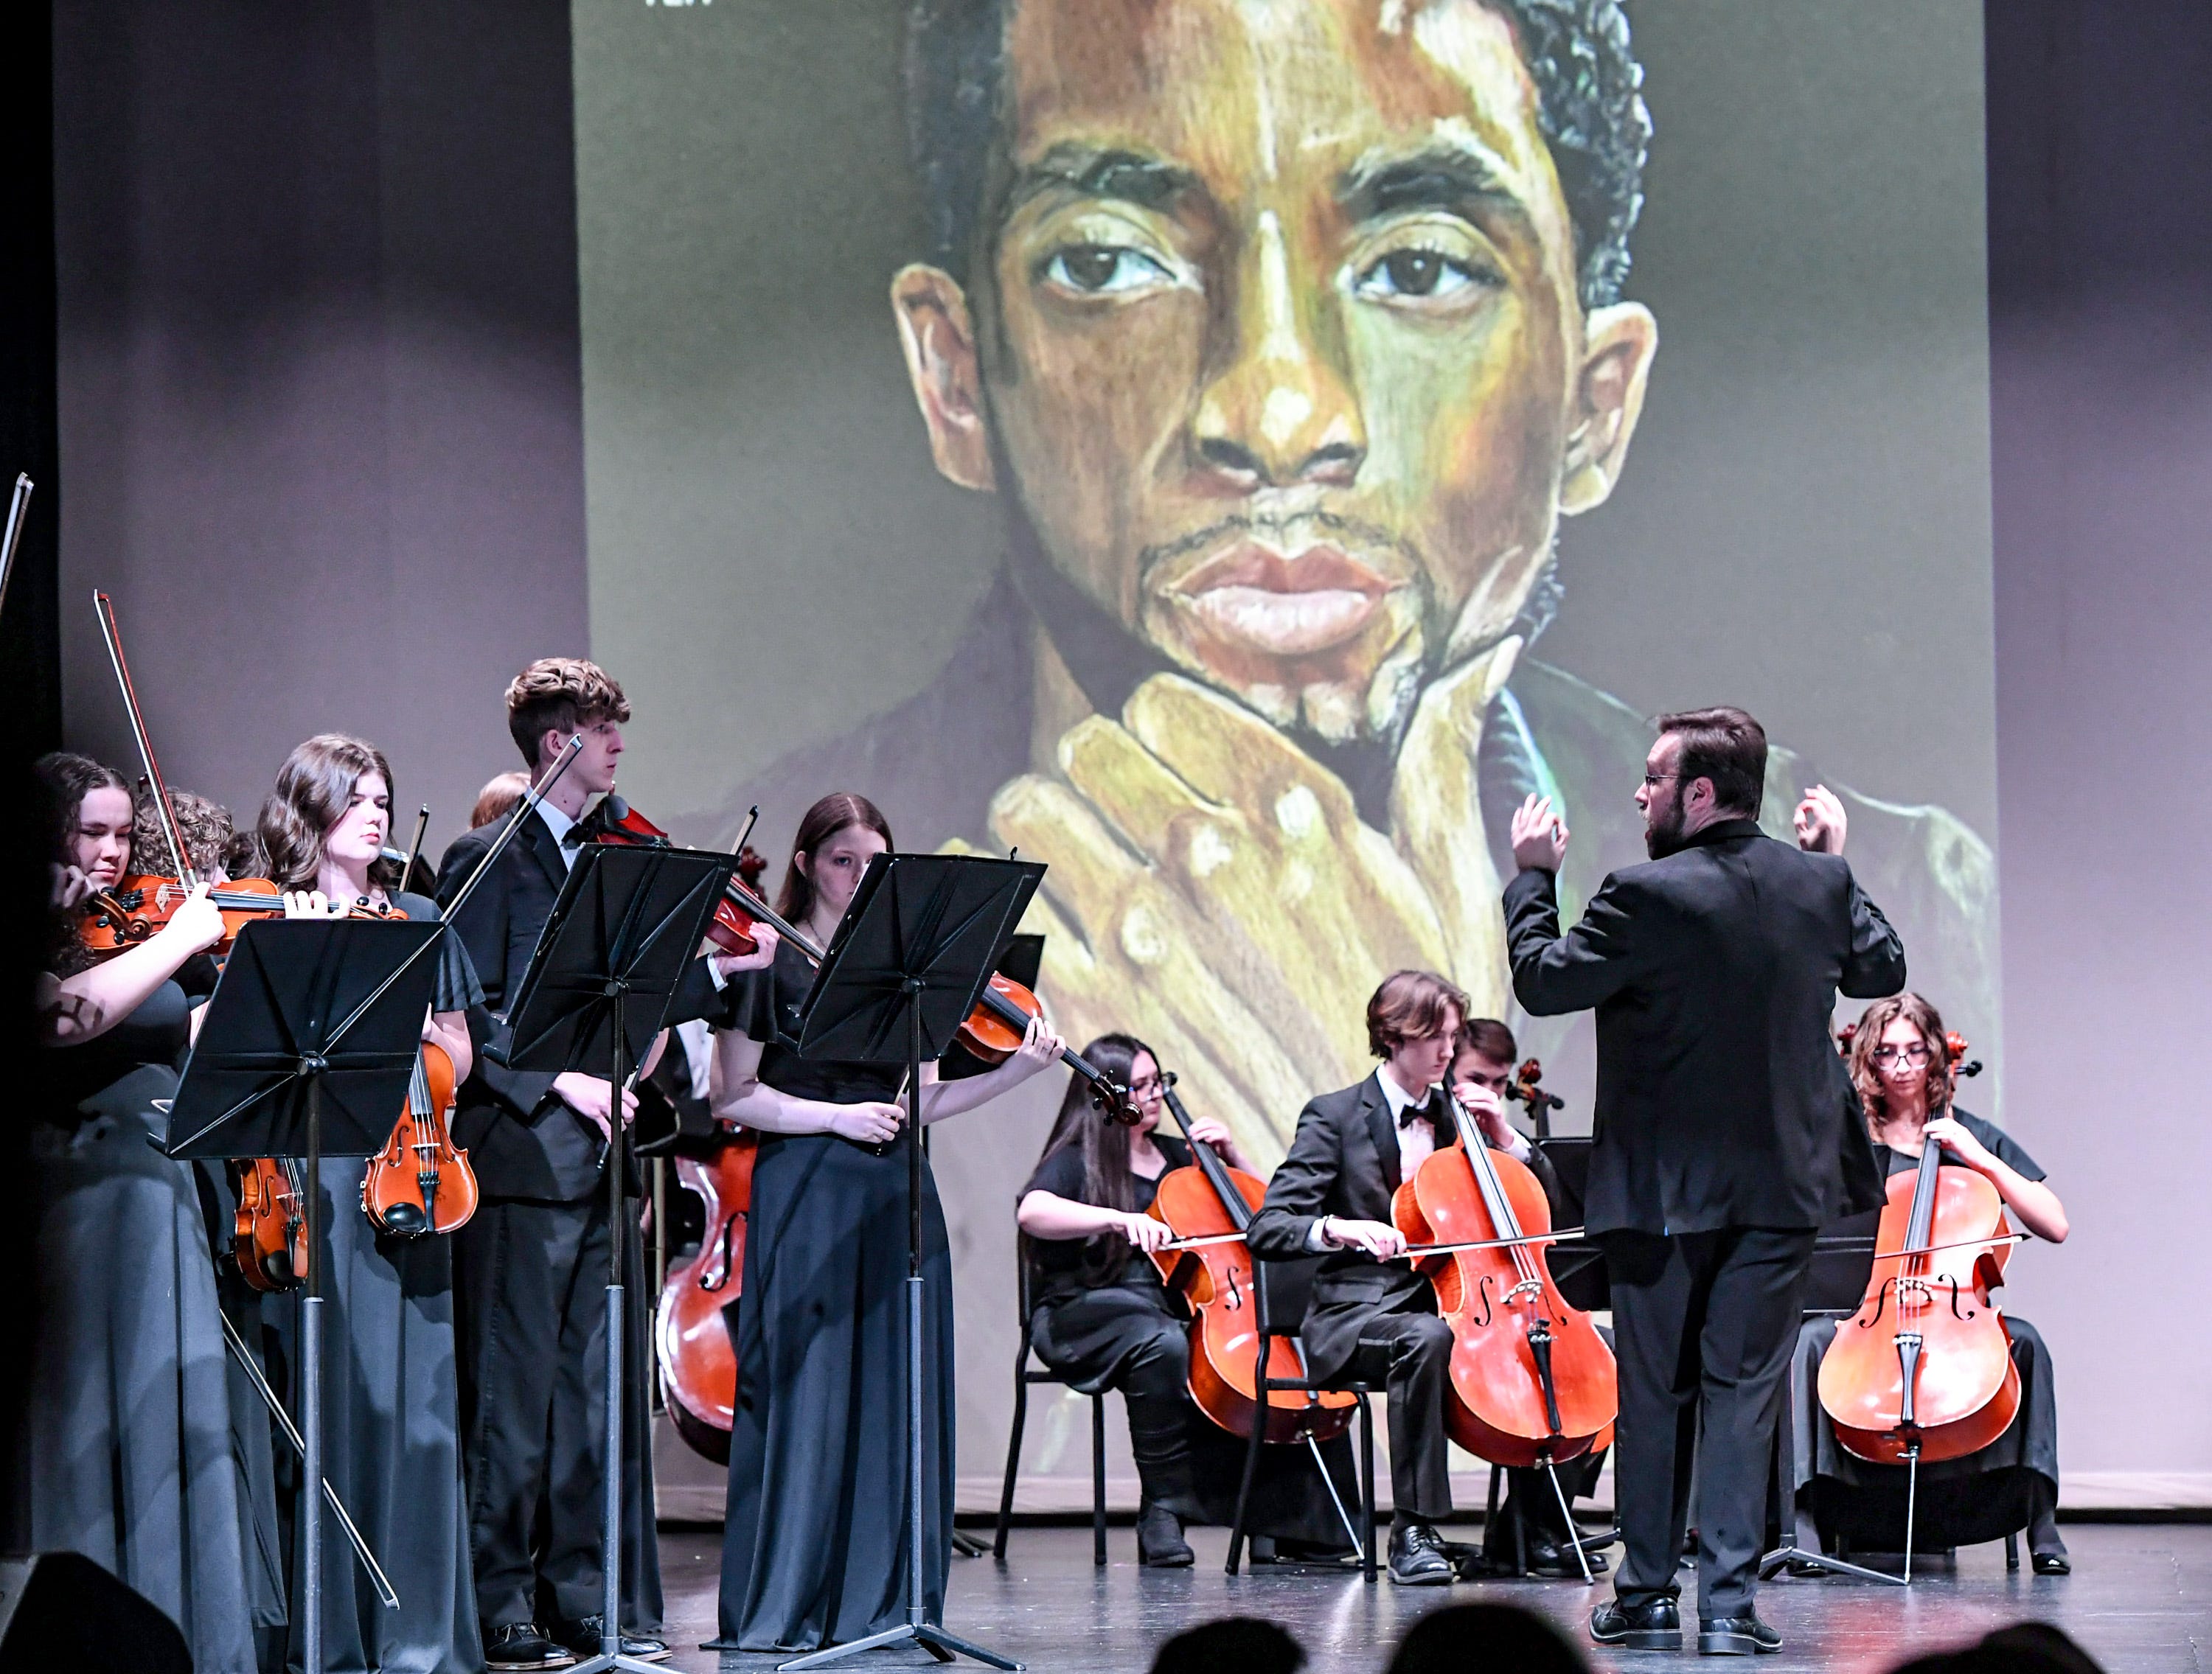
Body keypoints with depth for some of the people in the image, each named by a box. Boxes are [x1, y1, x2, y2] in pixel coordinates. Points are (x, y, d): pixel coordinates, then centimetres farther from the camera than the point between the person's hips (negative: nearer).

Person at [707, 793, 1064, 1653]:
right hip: (803, 1195, -5)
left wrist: (1016, 1070, 0)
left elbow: (920, 1102, 12)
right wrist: (835, 1116, -14)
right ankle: (779, 1606, -4)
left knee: (895, 1395, 2)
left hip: (894, 1195, 5)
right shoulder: (771, 964, -1)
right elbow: (731, 1098, -5)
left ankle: (880, 1599, 6)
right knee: (801, 1392, -7)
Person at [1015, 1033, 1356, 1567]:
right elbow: (1032, 1212, -22)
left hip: (1178, 1308, 6)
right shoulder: (1075, 1161, 1)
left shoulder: (1176, 1154, 21)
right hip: (1088, 1310, -6)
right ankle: (1162, 1512, -30)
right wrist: (1118, 1219, -35)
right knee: (1163, 1343, -41)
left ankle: (1300, 1525, -15)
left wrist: (1231, 1156, 10)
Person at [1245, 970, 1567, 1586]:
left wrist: (1505, 1137, 3)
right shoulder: (1335, 1117, -1)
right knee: (1426, 1337, -39)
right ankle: (1414, 1532, -34)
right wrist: (1341, 1229, -30)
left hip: (1450, 1300, 5)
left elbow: (1543, 1200, 20)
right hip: (1359, 1313, -5)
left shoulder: (1454, 1116, 15)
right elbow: (1267, 1229, -11)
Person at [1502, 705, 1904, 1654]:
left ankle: (1647, 1599, 14)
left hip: (1665, 1187, -3)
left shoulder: (1648, 898, -17)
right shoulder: (1821, 885, -1)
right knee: (1744, 1389, 4)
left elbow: (1542, 981, -9)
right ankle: (1730, 1601, -2)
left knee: (1655, 1394, 8)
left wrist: (1533, 876, 3)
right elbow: (1882, 970, 16)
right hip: (1782, 1185, 3)